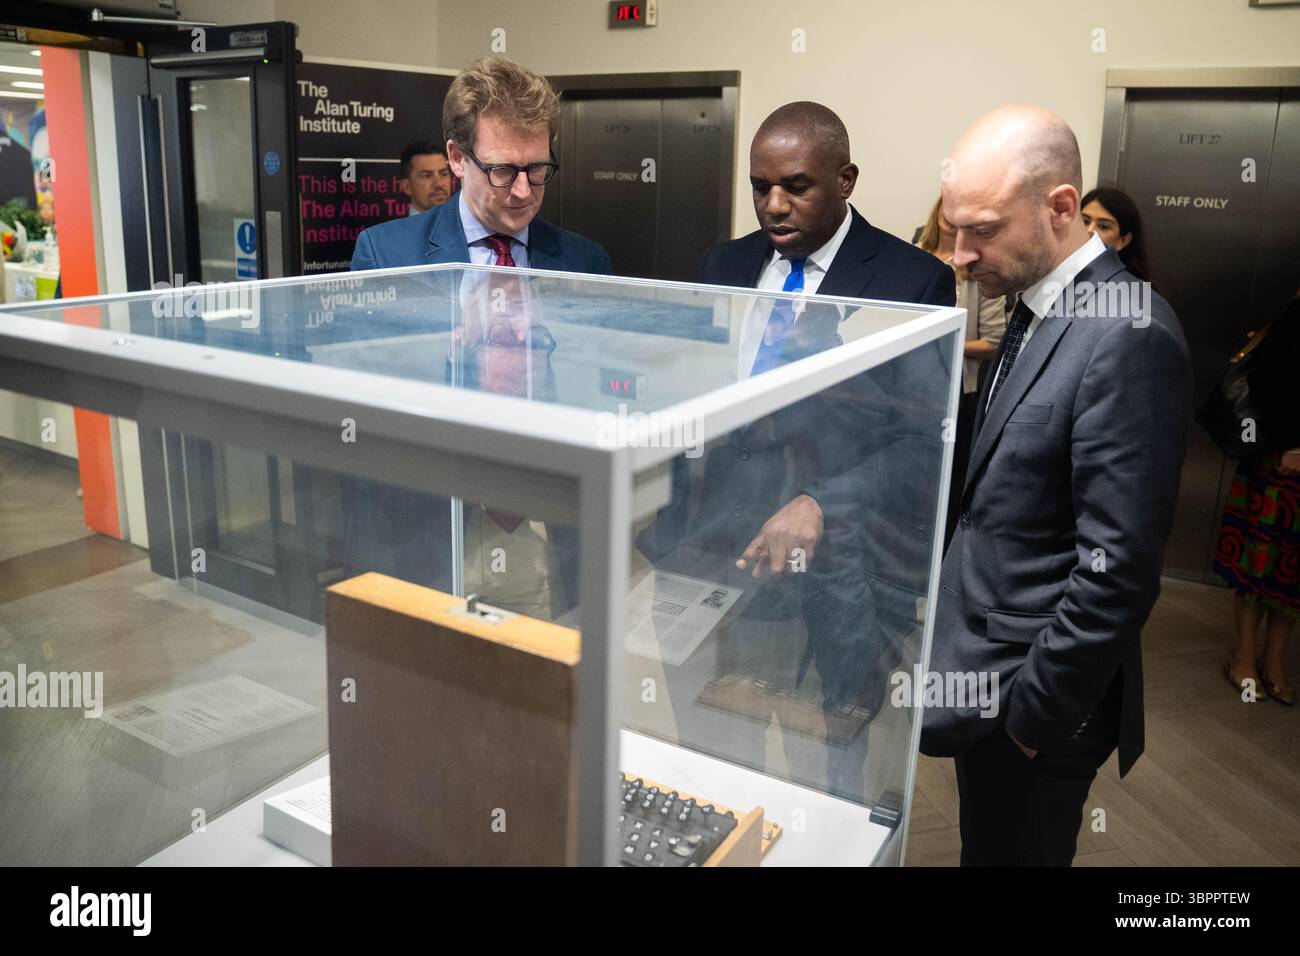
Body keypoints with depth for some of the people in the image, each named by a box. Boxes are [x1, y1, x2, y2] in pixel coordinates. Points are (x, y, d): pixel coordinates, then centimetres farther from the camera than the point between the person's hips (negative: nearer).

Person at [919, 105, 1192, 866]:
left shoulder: (1128, 336, -23)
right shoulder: (1036, 307, 6)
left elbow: (1118, 568, -24)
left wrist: (1031, 715, -17)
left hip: (1032, 685, -8)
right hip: (985, 660, 8)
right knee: (988, 843, 23)